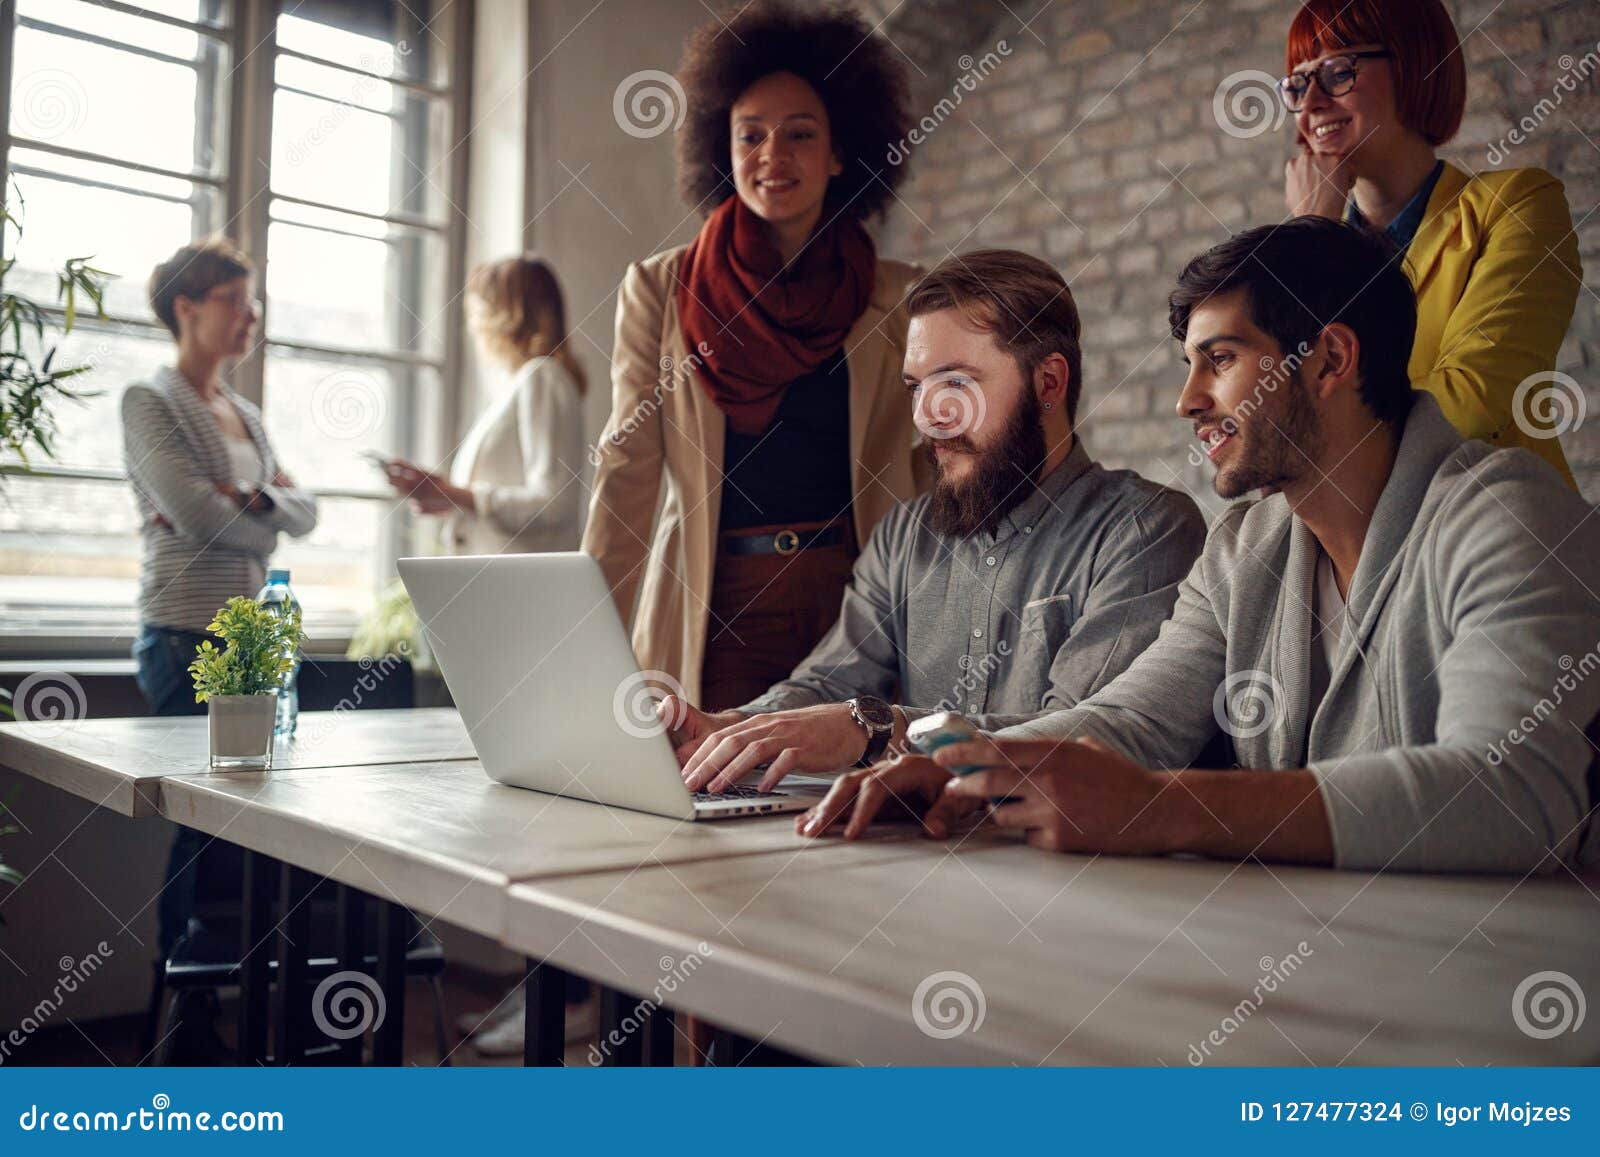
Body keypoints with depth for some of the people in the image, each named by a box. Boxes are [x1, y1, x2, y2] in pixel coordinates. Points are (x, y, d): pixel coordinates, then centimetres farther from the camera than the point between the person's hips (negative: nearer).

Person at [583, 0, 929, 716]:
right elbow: (628, 467, 0)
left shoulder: (901, 300, 6)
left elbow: (933, 473, 5)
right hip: (711, 613, 0)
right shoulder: (658, 289, 6)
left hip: (860, 604, 1)